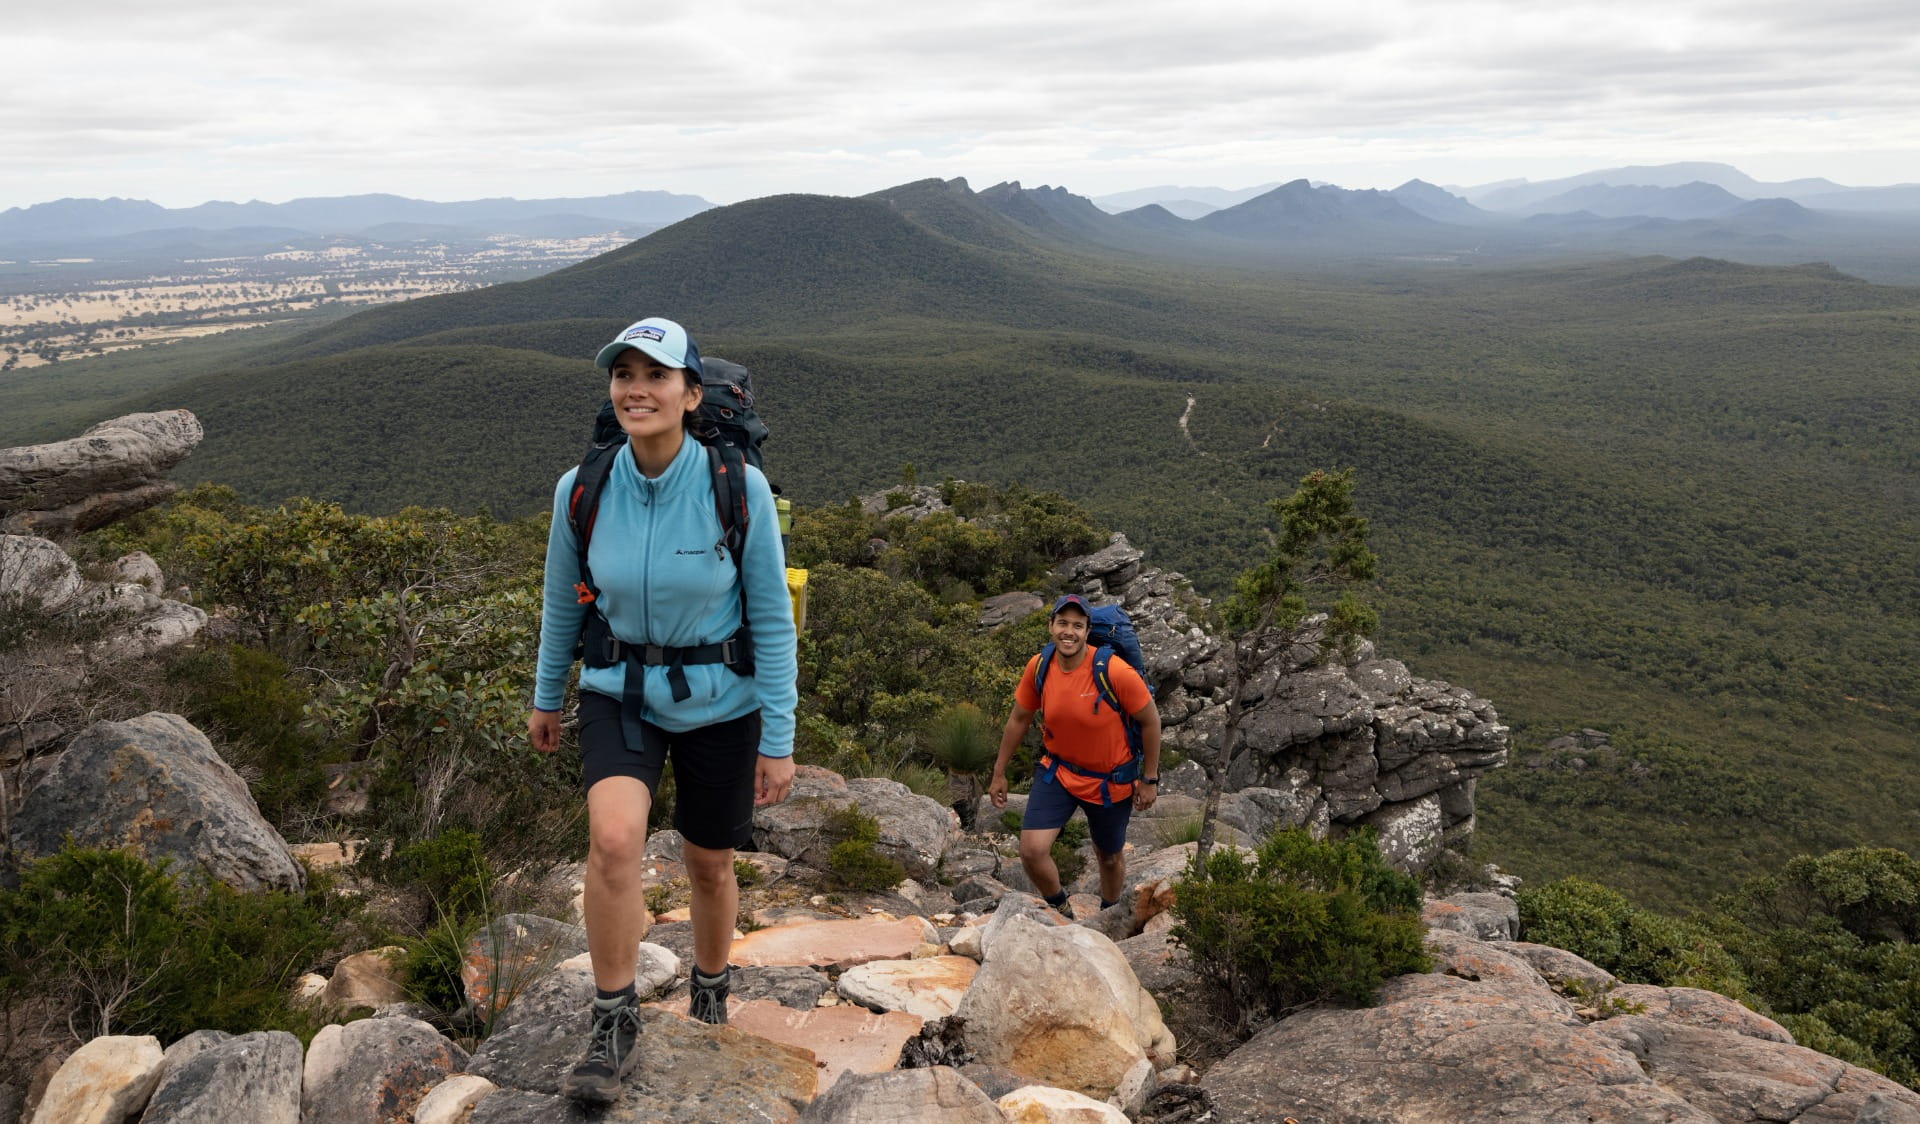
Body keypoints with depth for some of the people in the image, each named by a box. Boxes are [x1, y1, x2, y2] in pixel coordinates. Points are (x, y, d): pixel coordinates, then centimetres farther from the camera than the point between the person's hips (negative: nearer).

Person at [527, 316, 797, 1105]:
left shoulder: (740, 487, -20)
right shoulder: (581, 489, -13)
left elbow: (772, 618, -12)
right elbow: (562, 601, 5)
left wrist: (779, 741, -10)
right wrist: (545, 697, 16)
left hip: (718, 704, -1)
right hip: (620, 692, 1)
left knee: (708, 863, 15)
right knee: (614, 838, -24)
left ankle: (710, 997, 46)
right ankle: (614, 1025, -3)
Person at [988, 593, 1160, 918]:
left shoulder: (1115, 671, -27)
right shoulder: (1038, 666, -15)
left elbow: (1150, 721, -13)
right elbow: (1019, 719, 1)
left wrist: (1149, 779, -7)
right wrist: (999, 773, 8)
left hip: (1110, 780, -2)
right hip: (1058, 771, 2)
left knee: (1110, 857, 18)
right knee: (1032, 851, -13)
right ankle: (1060, 911, 19)